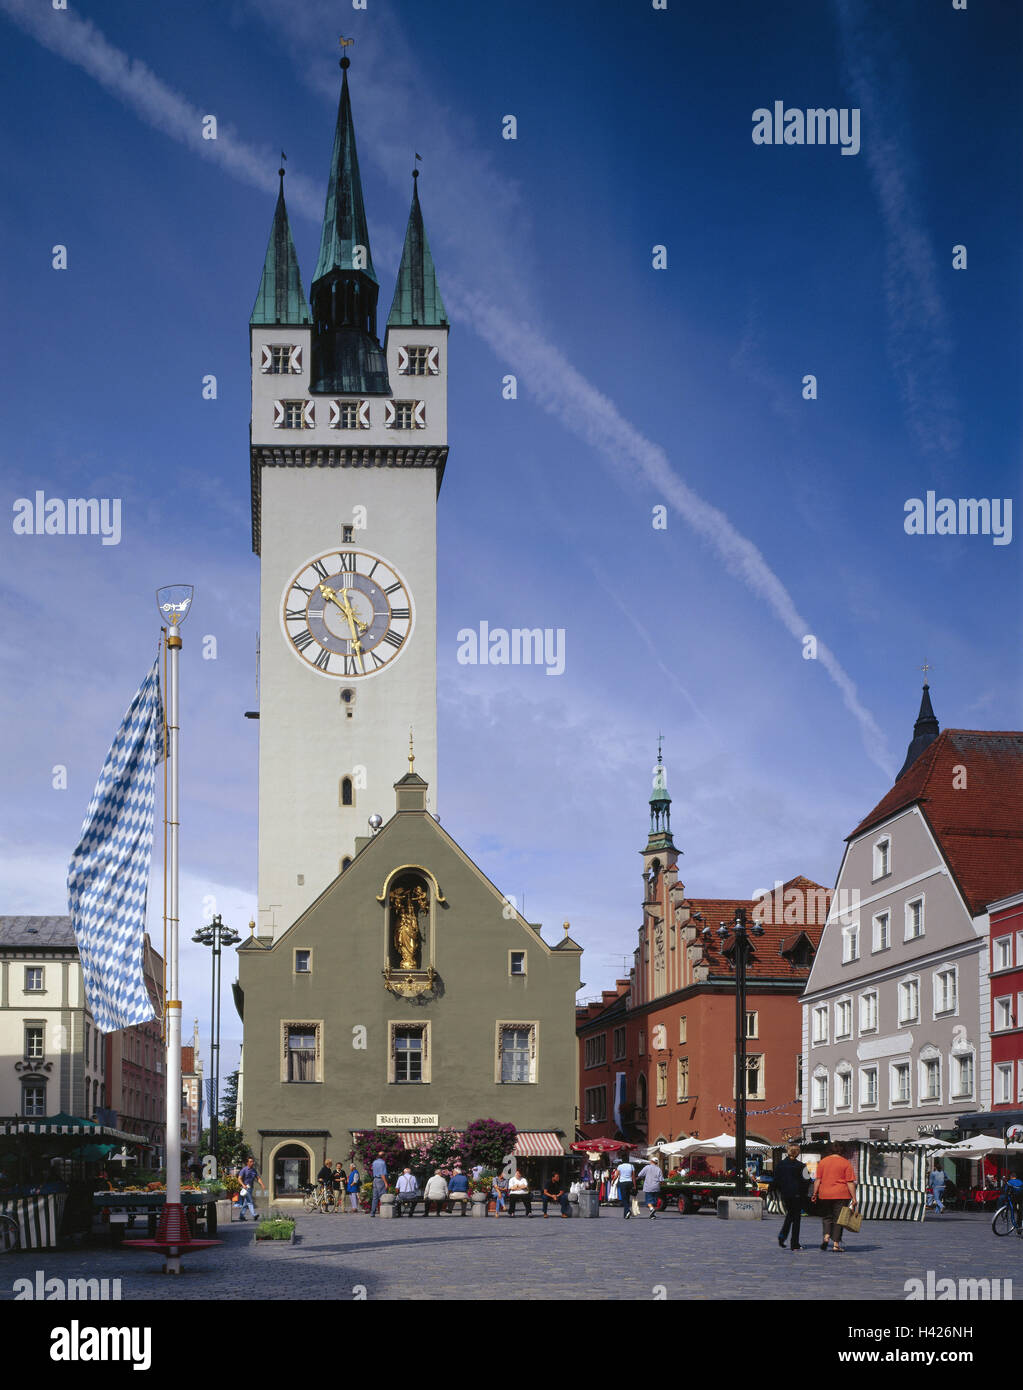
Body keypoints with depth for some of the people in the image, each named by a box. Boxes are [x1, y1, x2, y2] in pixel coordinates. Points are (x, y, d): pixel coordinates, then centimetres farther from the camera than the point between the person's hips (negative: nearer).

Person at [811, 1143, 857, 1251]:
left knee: (827, 1217, 14)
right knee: (838, 1219, 3)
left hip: (825, 1194, 2)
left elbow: (817, 1180, 2)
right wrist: (854, 1198, -3)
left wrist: (815, 1193, 6)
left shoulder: (822, 1162, 6)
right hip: (841, 1194, -2)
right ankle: (836, 1244, -1)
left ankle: (826, 1235, -9)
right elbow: (850, 1182, -4)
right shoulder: (846, 1163, 1)